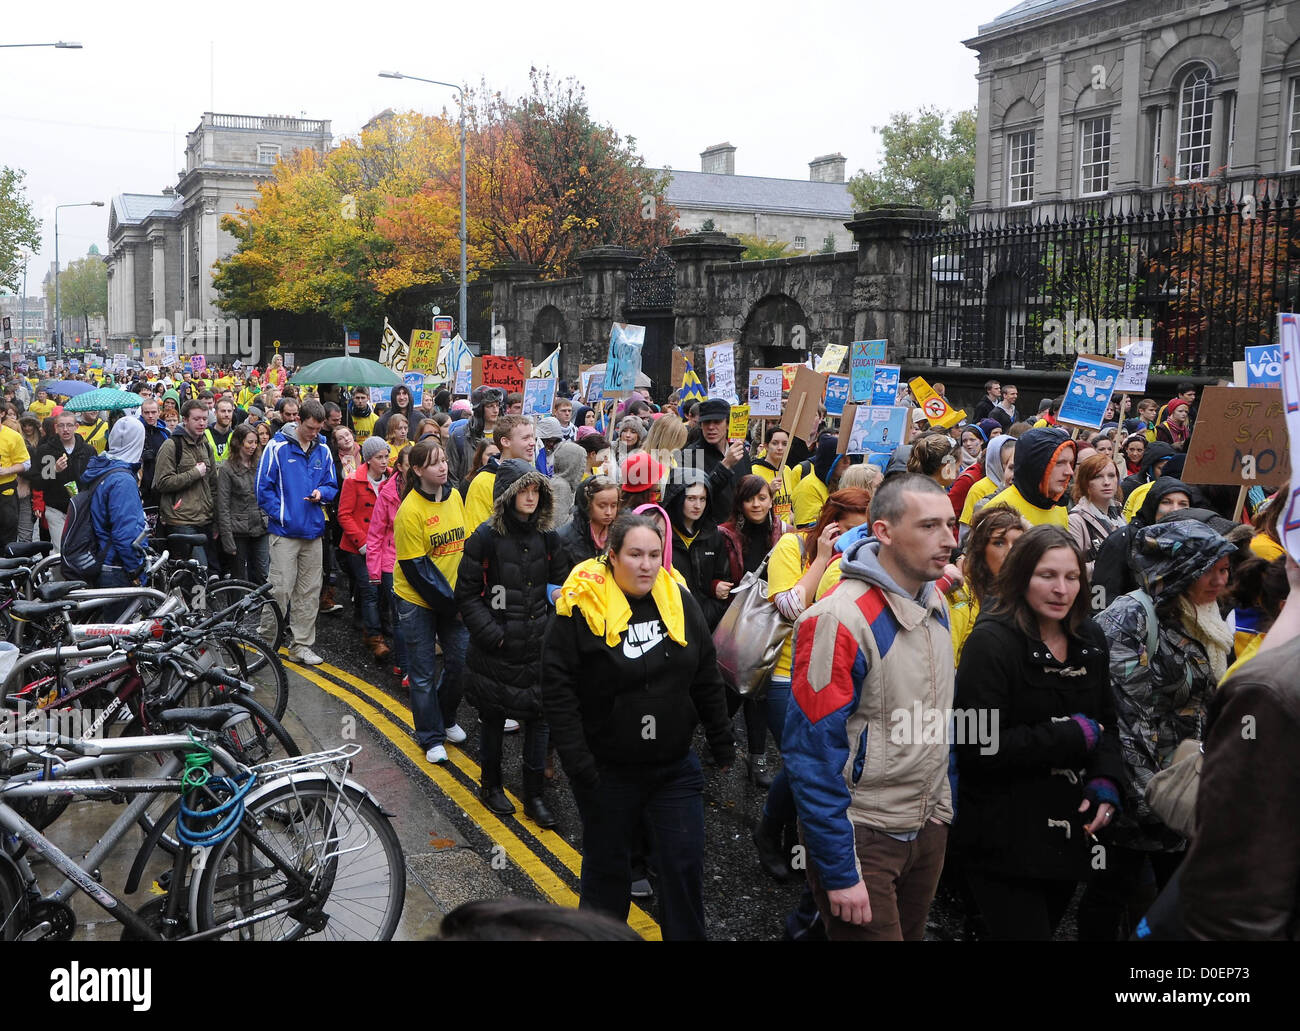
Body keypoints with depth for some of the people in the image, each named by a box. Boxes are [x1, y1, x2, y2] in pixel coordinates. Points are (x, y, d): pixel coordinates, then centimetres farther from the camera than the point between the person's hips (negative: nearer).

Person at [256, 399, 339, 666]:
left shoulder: (323, 450, 9)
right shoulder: (277, 447, -6)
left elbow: (332, 486, 16)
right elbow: (263, 487, -5)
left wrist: (321, 492, -7)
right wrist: (281, 515, -11)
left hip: (313, 531, 5)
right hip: (284, 531, -5)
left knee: (310, 592, 9)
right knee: (280, 589, -7)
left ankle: (302, 645, 17)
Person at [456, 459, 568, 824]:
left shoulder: (547, 538, 3)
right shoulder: (485, 538, -10)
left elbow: (559, 585, 14)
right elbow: (467, 595, -7)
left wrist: (552, 628, 1)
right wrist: (493, 634, -15)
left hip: (539, 648, 3)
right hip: (495, 650, -3)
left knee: (539, 718, 5)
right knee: (493, 719, 12)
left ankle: (534, 796, 18)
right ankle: (490, 785, 32)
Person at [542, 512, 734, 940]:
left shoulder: (679, 600, 0)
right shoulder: (583, 607, -13)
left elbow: (707, 680, 9)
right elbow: (557, 689, -13)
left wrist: (722, 745, 10)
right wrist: (578, 764, -17)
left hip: (675, 768, 3)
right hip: (608, 771, -3)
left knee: (684, 865, 5)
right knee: (607, 868, 14)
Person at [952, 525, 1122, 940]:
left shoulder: (1089, 640, 8)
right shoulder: (992, 643, -16)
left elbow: (1105, 723, 16)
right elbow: (978, 746, -24)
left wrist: (1105, 782, -3)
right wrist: (1074, 736, -18)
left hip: (1069, 836, 7)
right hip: (1005, 840, -7)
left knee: (1048, 924, 20)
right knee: (1026, 932, -4)